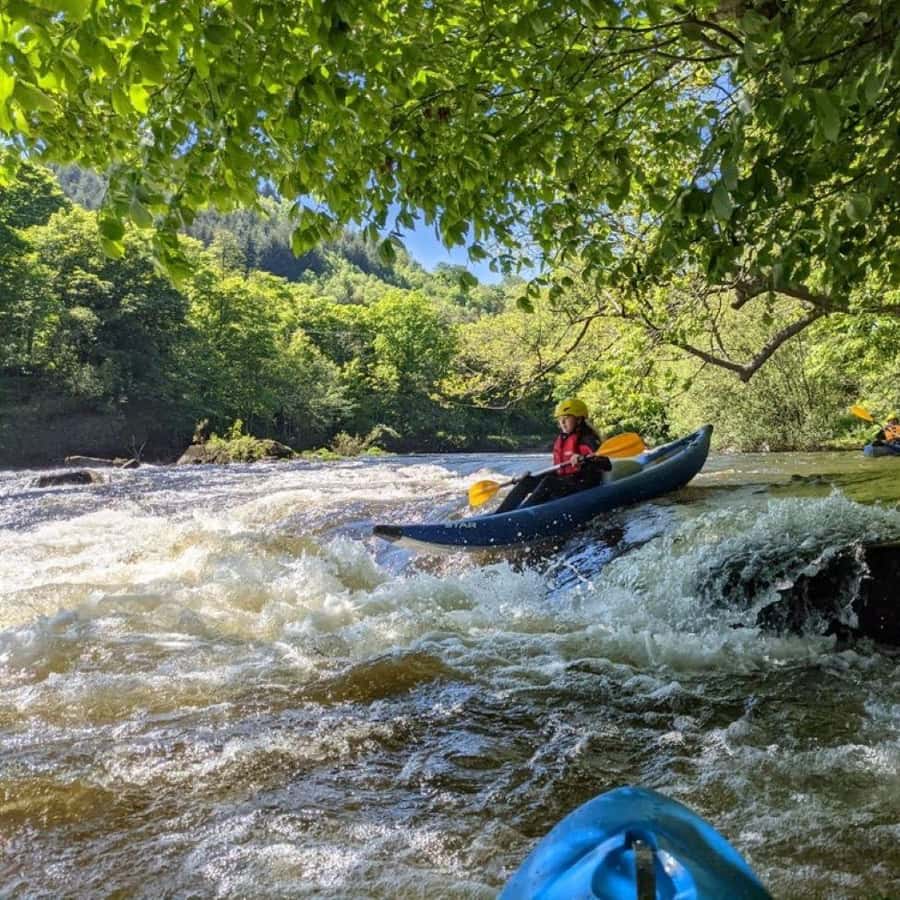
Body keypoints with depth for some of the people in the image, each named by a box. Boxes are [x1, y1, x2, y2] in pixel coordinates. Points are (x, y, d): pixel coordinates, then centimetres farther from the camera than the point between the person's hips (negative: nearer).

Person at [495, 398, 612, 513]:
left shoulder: (587, 439, -11)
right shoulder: (560, 440, 13)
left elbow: (607, 465, -24)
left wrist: (585, 460, -41)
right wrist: (532, 476, 14)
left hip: (584, 484, -8)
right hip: (563, 481, 8)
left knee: (548, 483, -31)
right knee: (527, 482, -5)